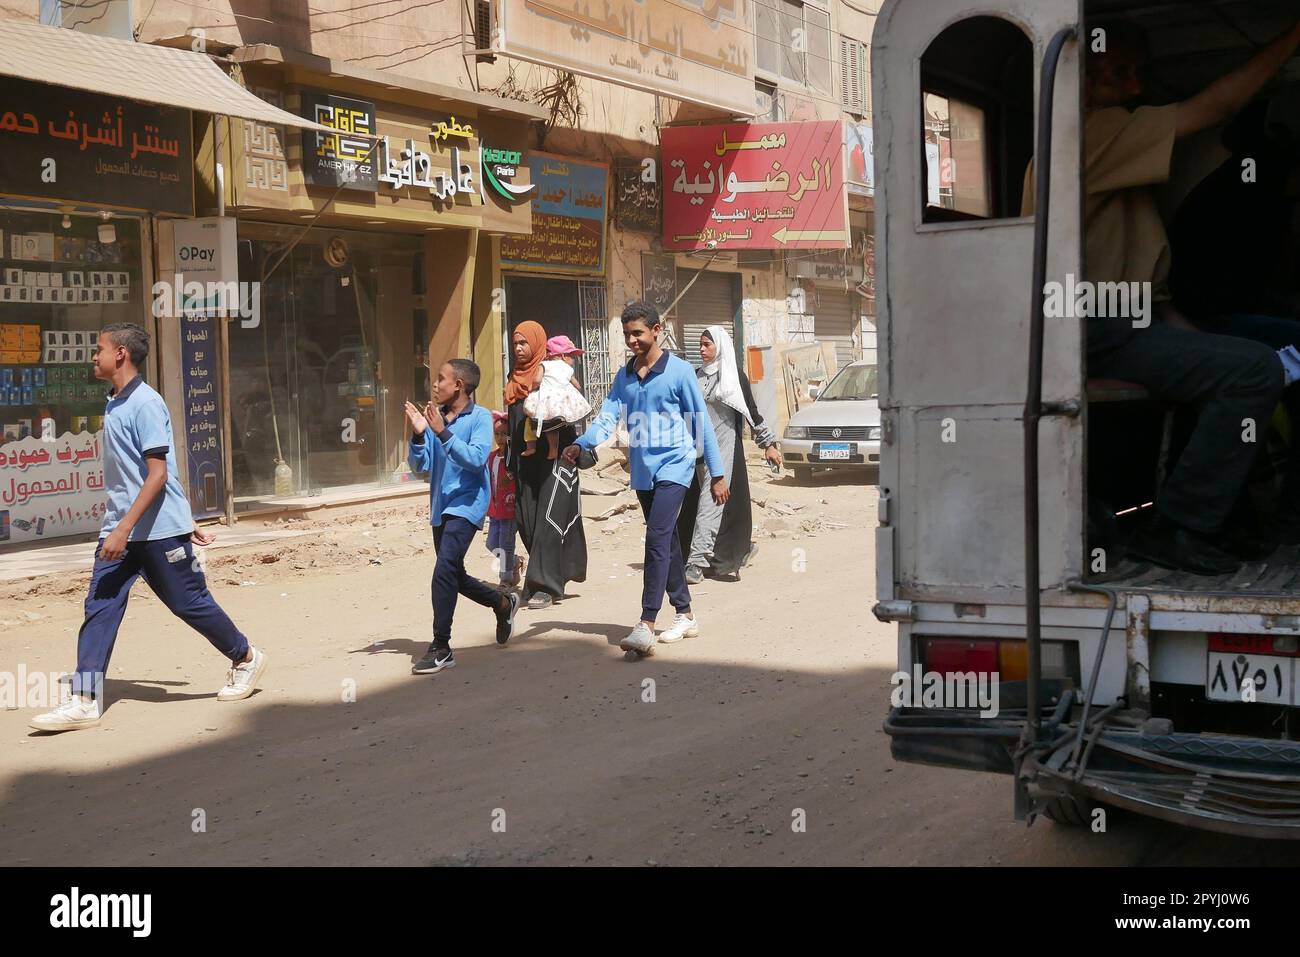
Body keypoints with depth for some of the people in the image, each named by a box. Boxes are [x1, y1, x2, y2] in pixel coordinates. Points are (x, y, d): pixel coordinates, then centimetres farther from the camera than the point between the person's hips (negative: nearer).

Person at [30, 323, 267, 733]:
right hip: (119, 529, 8)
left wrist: (124, 529, -25)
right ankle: (84, 701, -3)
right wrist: (186, 519, 24)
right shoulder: (115, 406, 14)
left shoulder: (145, 403, -15)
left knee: (189, 602, 4)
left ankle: (246, 658, 26)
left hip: (159, 529, -8)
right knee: (99, 606, -2)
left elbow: (158, 474, -20)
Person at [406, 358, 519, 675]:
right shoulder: (435, 418, 6)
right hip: (440, 506, 7)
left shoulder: (479, 417, -9)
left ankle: (441, 648, -16)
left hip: (466, 504, -7)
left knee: (445, 570, -21)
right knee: (455, 576, 17)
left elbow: (477, 458, -22)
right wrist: (419, 434, -12)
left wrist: (443, 433, -26)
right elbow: (419, 465, 5)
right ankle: (504, 604, 41)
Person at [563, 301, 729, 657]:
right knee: (667, 543, 15)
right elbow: (608, 417, 1)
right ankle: (685, 615, 27)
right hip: (642, 471, 6)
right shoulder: (624, 376, 10)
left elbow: (701, 423, -4)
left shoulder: (679, 371, -6)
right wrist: (581, 444, -19)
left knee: (657, 539, -18)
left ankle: (646, 626, -23)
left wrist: (717, 474, -3)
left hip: (673, 466, -6)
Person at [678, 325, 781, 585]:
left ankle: (696, 563, -18)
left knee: (711, 504, -11)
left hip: (723, 448, -5)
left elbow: (752, 412, 1)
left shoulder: (735, 376, -1)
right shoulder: (697, 376, 12)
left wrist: (768, 443, 0)